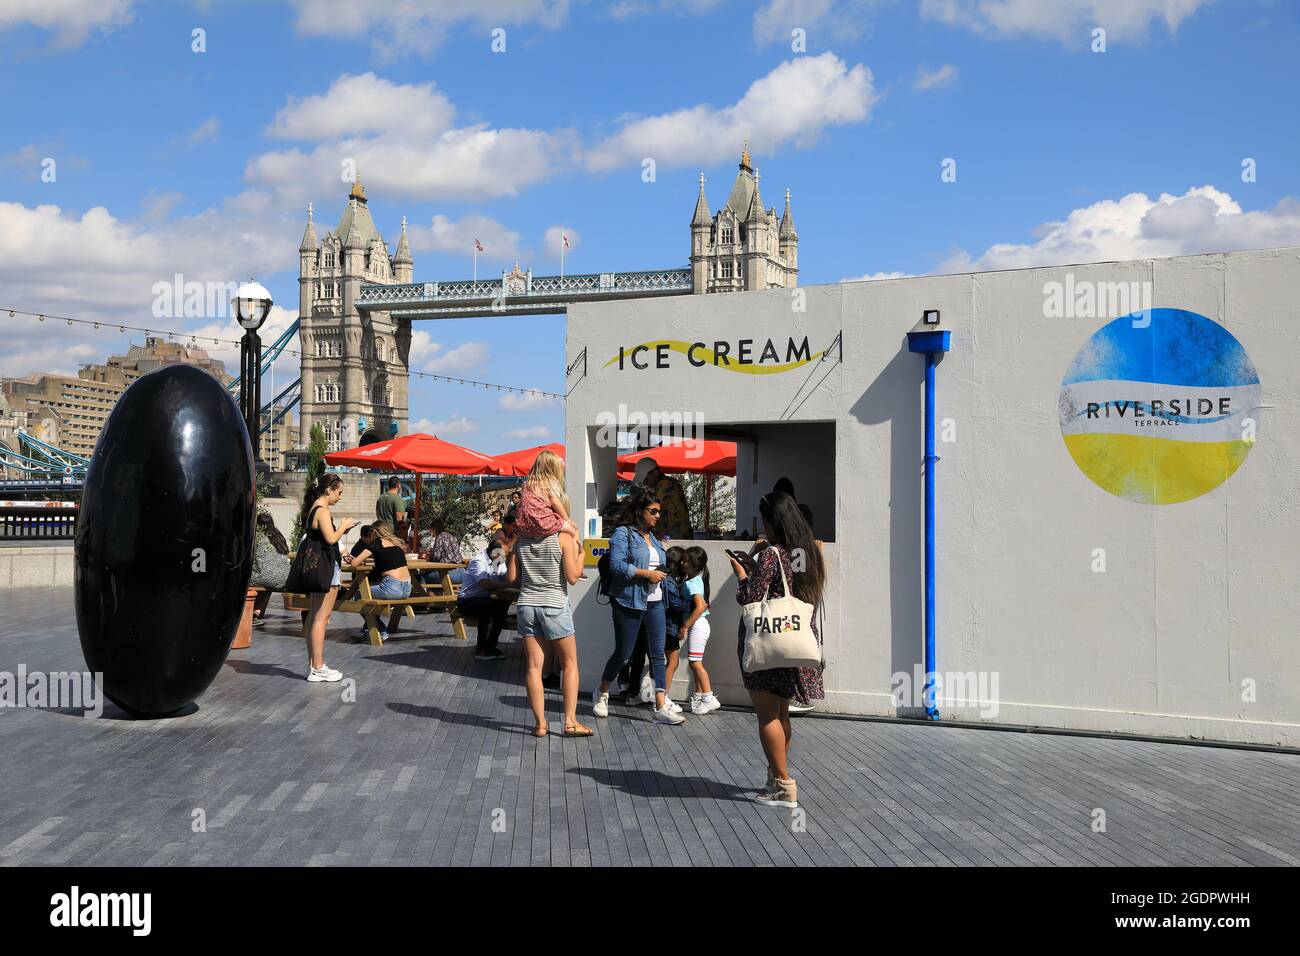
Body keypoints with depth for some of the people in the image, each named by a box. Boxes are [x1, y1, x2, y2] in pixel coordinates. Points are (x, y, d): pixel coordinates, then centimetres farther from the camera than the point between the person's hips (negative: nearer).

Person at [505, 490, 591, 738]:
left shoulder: (522, 539, 5)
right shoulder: (564, 538, -8)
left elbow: (511, 577, 5)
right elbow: (572, 577, -10)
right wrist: (580, 554, 4)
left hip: (526, 605, 4)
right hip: (554, 606, -4)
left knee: (534, 666, 5)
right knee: (569, 663, 9)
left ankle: (540, 723, 6)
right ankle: (570, 721, 4)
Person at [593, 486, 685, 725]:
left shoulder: (652, 537, 17)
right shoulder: (623, 533, -8)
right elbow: (617, 565, -20)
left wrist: (660, 575, 7)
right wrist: (647, 574, -18)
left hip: (654, 601, 7)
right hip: (629, 602, -7)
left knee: (658, 654, 0)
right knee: (623, 652, 4)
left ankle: (661, 708, -1)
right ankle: (602, 694, 27)